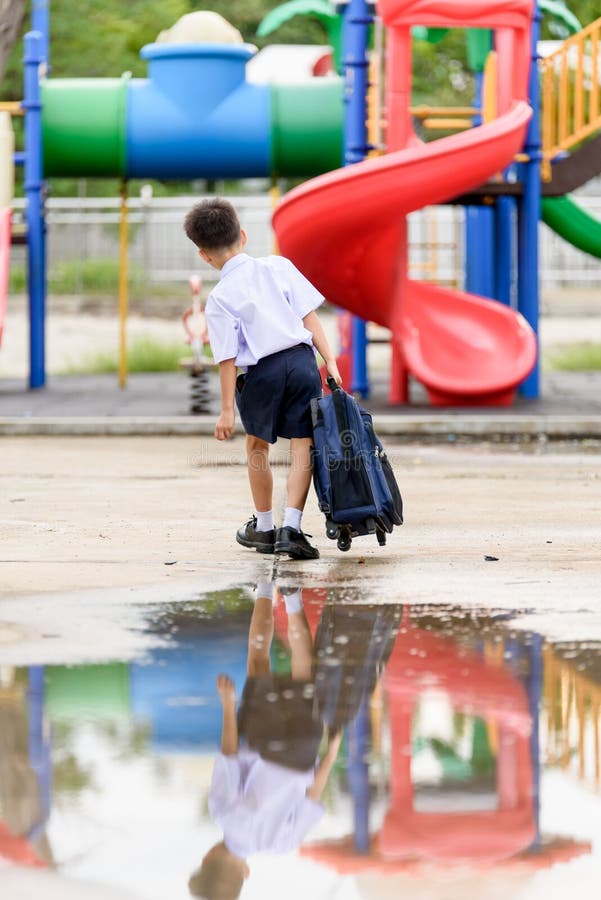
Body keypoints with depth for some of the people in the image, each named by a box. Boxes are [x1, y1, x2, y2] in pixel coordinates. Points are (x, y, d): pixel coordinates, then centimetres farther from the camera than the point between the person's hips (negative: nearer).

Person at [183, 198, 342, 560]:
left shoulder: (220, 298, -4)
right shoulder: (279, 267, 3)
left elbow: (228, 358, -6)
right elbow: (309, 315, 0)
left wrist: (227, 409, -3)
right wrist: (330, 361, 1)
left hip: (261, 371, -1)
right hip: (302, 360, 1)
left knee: (258, 446, 20)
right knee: (302, 448, 3)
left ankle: (264, 527, 32)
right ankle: (291, 527, -9)